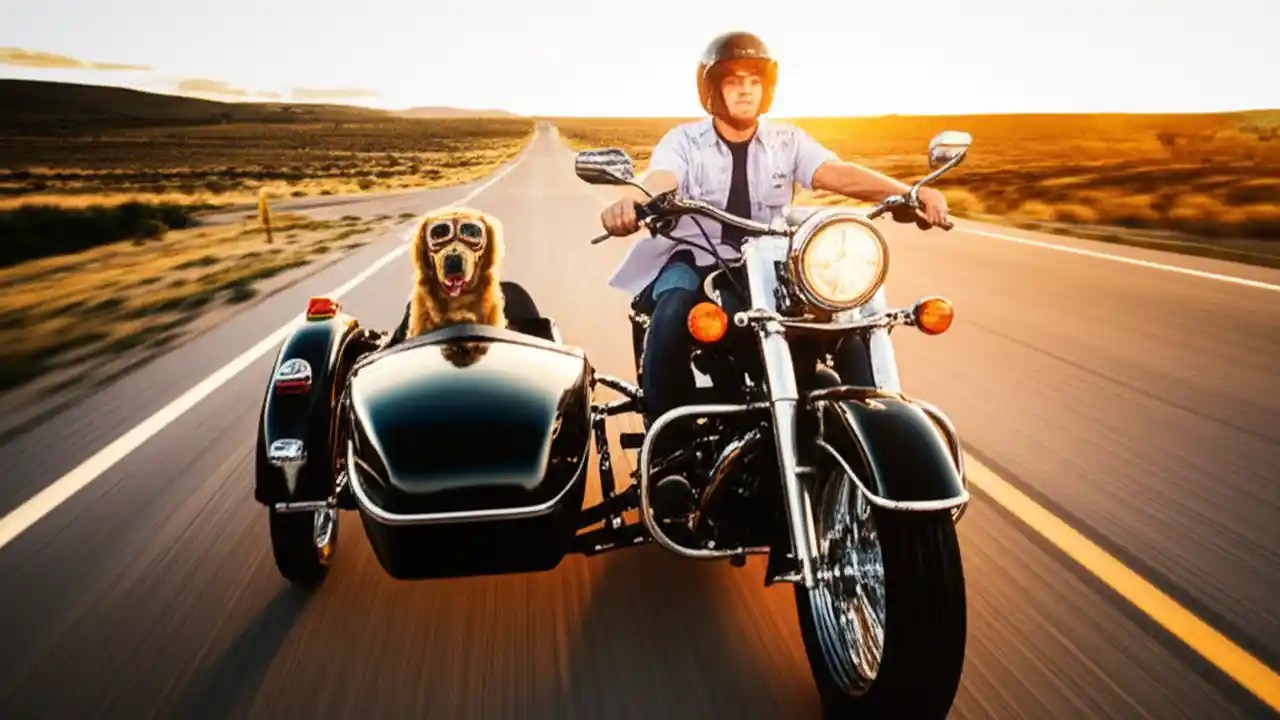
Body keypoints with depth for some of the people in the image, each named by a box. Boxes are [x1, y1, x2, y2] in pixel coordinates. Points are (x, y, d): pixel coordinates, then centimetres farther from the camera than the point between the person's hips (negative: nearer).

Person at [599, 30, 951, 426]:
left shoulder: (788, 140, 6)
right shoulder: (683, 140, 0)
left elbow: (838, 173, -11)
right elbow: (657, 181, -21)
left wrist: (906, 192, -30)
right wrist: (631, 202, -48)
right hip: (695, 260, -2)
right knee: (674, 311, -35)